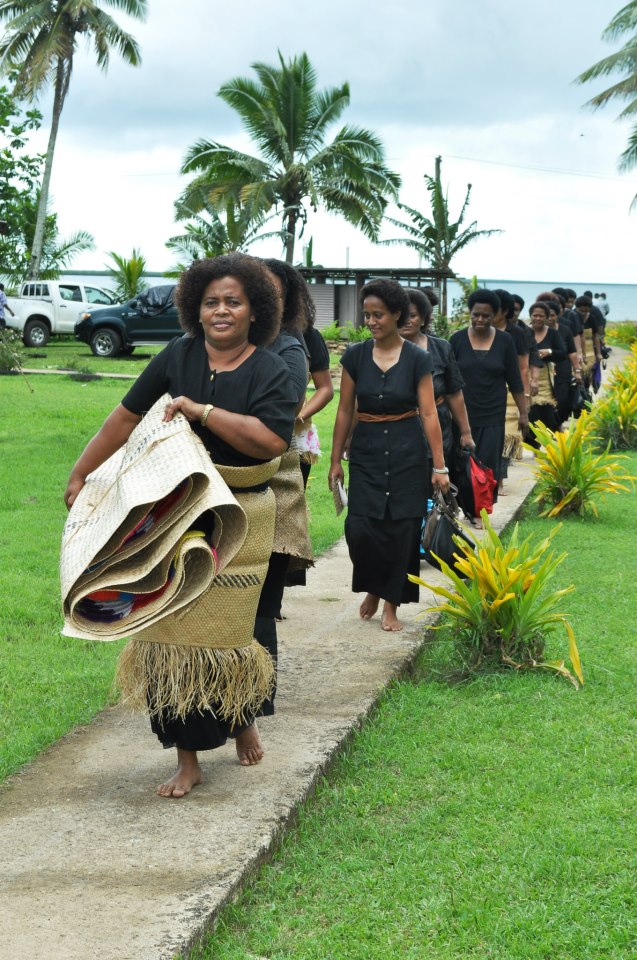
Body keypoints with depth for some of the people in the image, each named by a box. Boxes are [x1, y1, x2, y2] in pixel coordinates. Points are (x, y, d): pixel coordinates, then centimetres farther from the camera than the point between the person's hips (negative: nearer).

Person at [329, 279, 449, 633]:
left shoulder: (418, 359, -5)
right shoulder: (355, 356, 0)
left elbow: (429, 413, -6)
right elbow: (345, 411, 5)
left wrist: (440, 466, -9)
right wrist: (336, 460, 4)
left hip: (407, 451, -1)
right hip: (366, 450, 1)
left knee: (402, 528, 0)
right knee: (360, 527, -9)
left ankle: (391, 604, 15)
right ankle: (373, 588, 18)